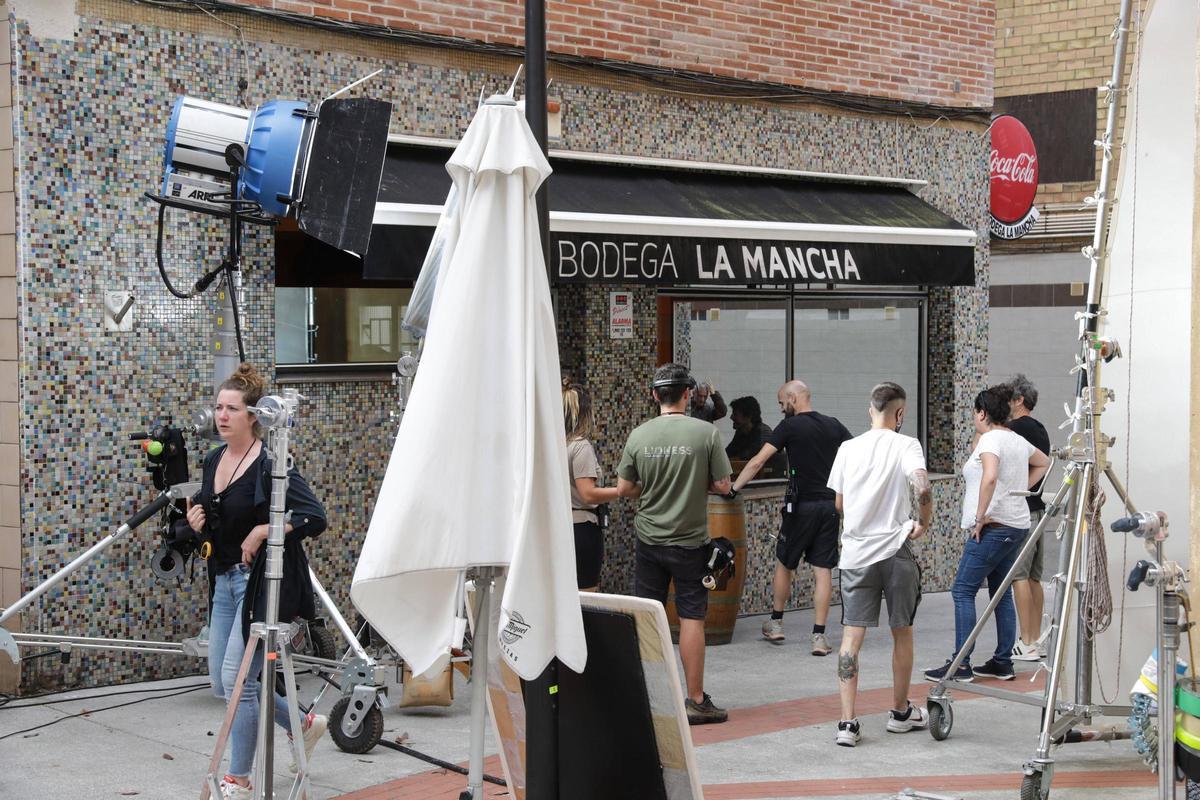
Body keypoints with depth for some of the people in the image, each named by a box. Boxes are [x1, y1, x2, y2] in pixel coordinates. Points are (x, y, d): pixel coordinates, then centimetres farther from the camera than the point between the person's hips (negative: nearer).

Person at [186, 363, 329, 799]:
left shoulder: (271, 465, -16)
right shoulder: (213, 461, 8)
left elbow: (314, 517, -22)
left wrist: (262, 531, -24)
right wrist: (195, 517, 2)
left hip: (263, 580, -9)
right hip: (225, 579, 9)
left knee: (236, 677, -8)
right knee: (221, 682, 12)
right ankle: (303, 724, 32)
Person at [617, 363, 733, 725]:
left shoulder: (639, 435, -2)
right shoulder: (705, 432, -9)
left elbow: (623, 488, 3)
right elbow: (723, 485, -6)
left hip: (648, 541, 3)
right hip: (690, 541, -2)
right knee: (691, 617, 3)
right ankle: (695, 701, 7)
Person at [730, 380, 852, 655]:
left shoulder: (790, 426, -6)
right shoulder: (834, 426, 8)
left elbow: (758, 461, -11)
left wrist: (733, 488, -4)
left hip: (801, 506, -4)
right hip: (830, 506, 4)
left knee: (784, 564, 15)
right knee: (823, 571, 3)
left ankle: (776, 623, 27)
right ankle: (819, 636, 1)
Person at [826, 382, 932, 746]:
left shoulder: (848, 447, 5)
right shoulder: (906, 445, -6)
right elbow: (923, 488, -22)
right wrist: (924, 523, -5)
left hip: (856, 552, 2)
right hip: (895, 549, -2)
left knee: (852, 635, -1)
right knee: (902, 631, 15)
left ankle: (847, 722, -9)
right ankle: (900, 713, 28)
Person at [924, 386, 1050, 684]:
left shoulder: (990, 440, -13)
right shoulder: (1017, 440, 14)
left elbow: (990, 477, -30)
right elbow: (1043, 463, 32)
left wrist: (980, 516, -21)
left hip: (993, 527, -10)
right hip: (1017, 526, 10)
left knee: (963, 591, -6)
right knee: (1002, 593, 13)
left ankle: (961, 665, -9)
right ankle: (1003, 662, 15)